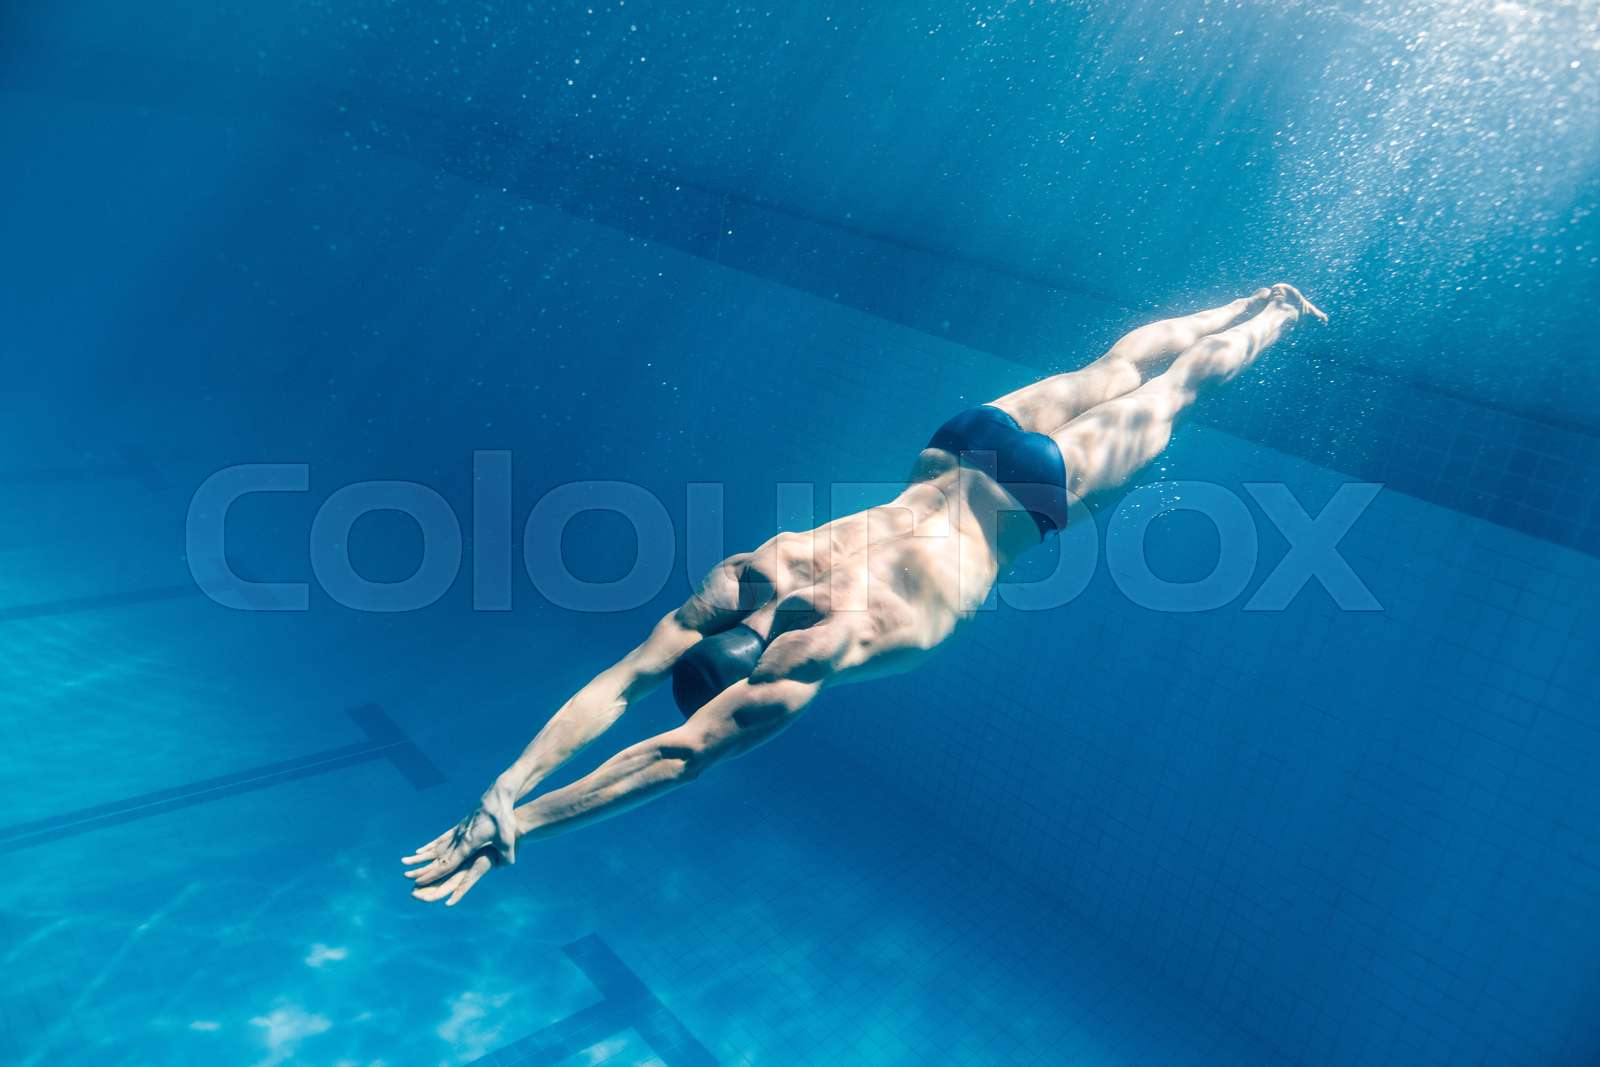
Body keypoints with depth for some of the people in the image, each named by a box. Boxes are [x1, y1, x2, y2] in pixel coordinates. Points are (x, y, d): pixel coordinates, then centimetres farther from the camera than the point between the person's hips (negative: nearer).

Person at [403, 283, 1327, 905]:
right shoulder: (739, 579, -23)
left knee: (1171, 390, 21)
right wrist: (503, 791, -37)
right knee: (1115, 370, 27)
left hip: (1027, 490, -5)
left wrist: (520, 827, -42)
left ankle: (1281, 313, 47)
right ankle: (1261, 298, 51)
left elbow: (681, 756, -42)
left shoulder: (824, 648, -39)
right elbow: (618, 683, -28)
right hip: (960, 452, 5)